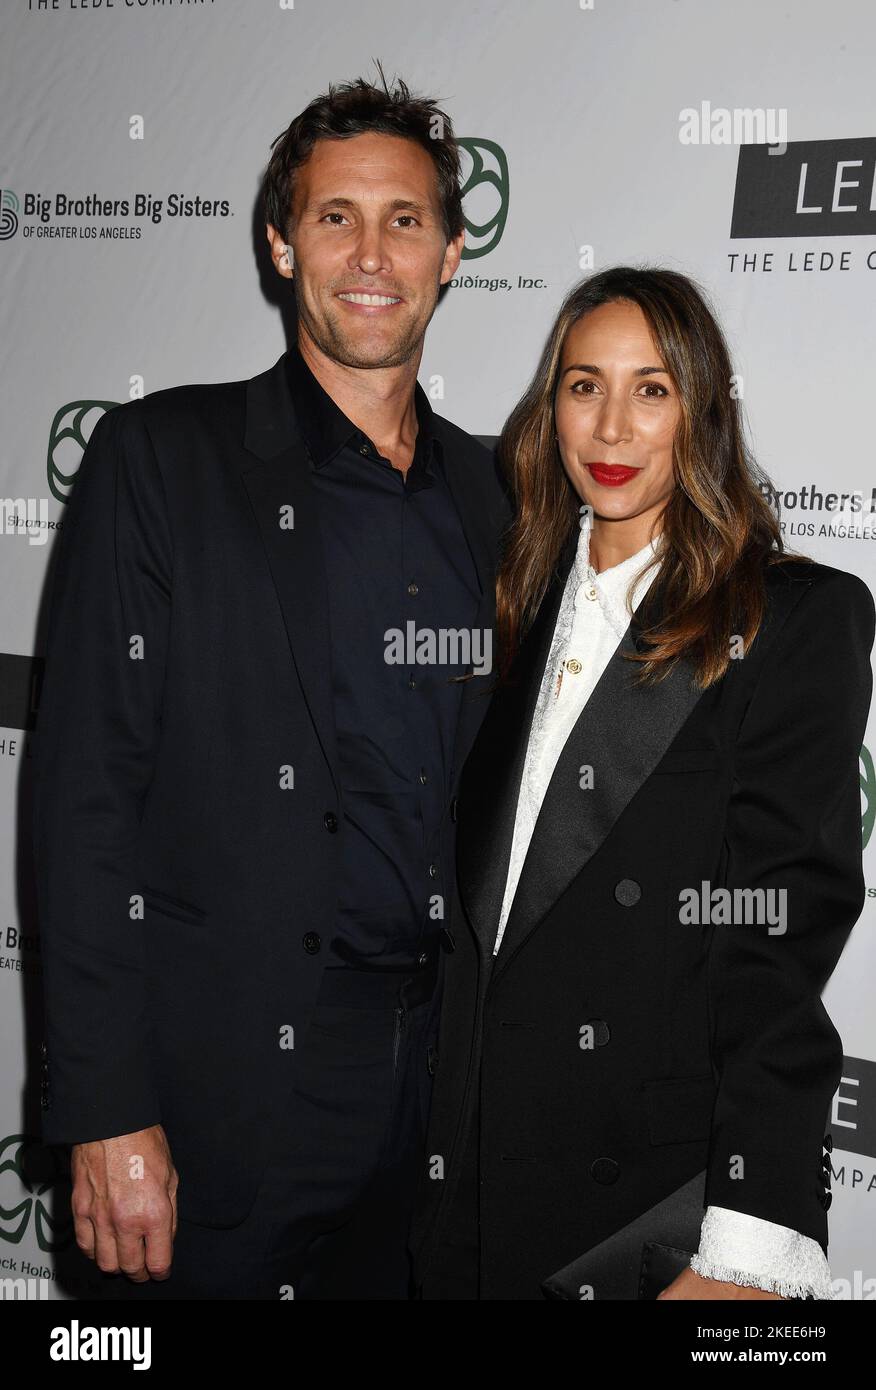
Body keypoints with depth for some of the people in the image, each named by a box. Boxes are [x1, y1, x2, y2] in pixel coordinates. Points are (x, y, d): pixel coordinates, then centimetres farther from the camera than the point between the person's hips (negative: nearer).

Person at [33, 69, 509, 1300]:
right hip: (222, 1092, -4)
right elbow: (86, 792, -10)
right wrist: (106, 1109, -14)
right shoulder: (163, 457, -5)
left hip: (440, 1078, 4)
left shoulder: (486, 493, 9)